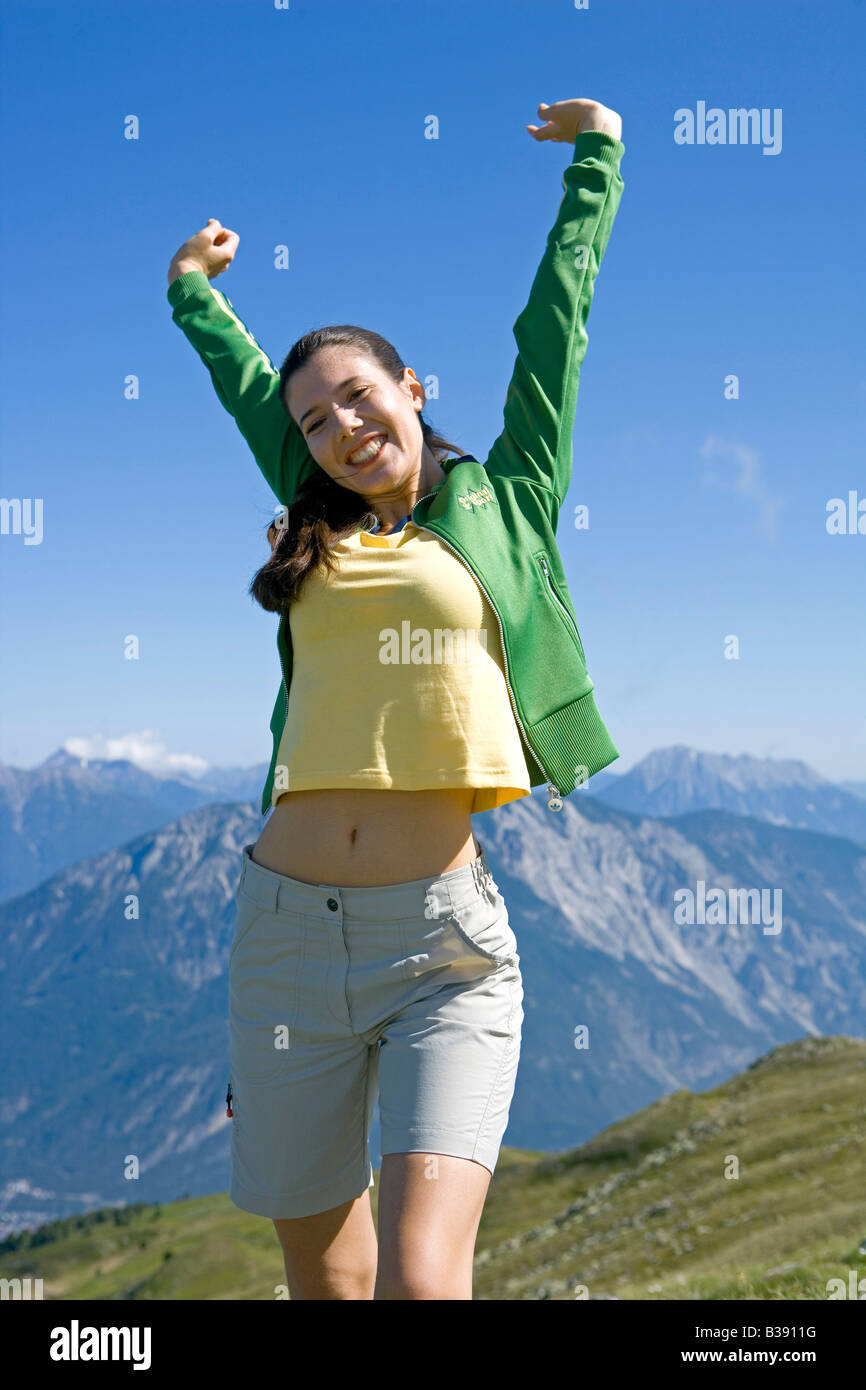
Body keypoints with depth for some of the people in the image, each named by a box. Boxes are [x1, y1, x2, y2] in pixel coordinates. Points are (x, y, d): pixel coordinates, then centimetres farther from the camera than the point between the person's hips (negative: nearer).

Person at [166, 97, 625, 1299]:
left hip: (443, 939, -3)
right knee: (320, 1266, 11)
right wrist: (192, 287, 48)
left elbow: (558, 315, 18)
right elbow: (244, 378, 33)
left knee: (422, 1277, -16)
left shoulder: (501, 501, 10)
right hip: (287, 931, 4)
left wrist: (596, 160, 29)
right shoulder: (322, 526, 16)